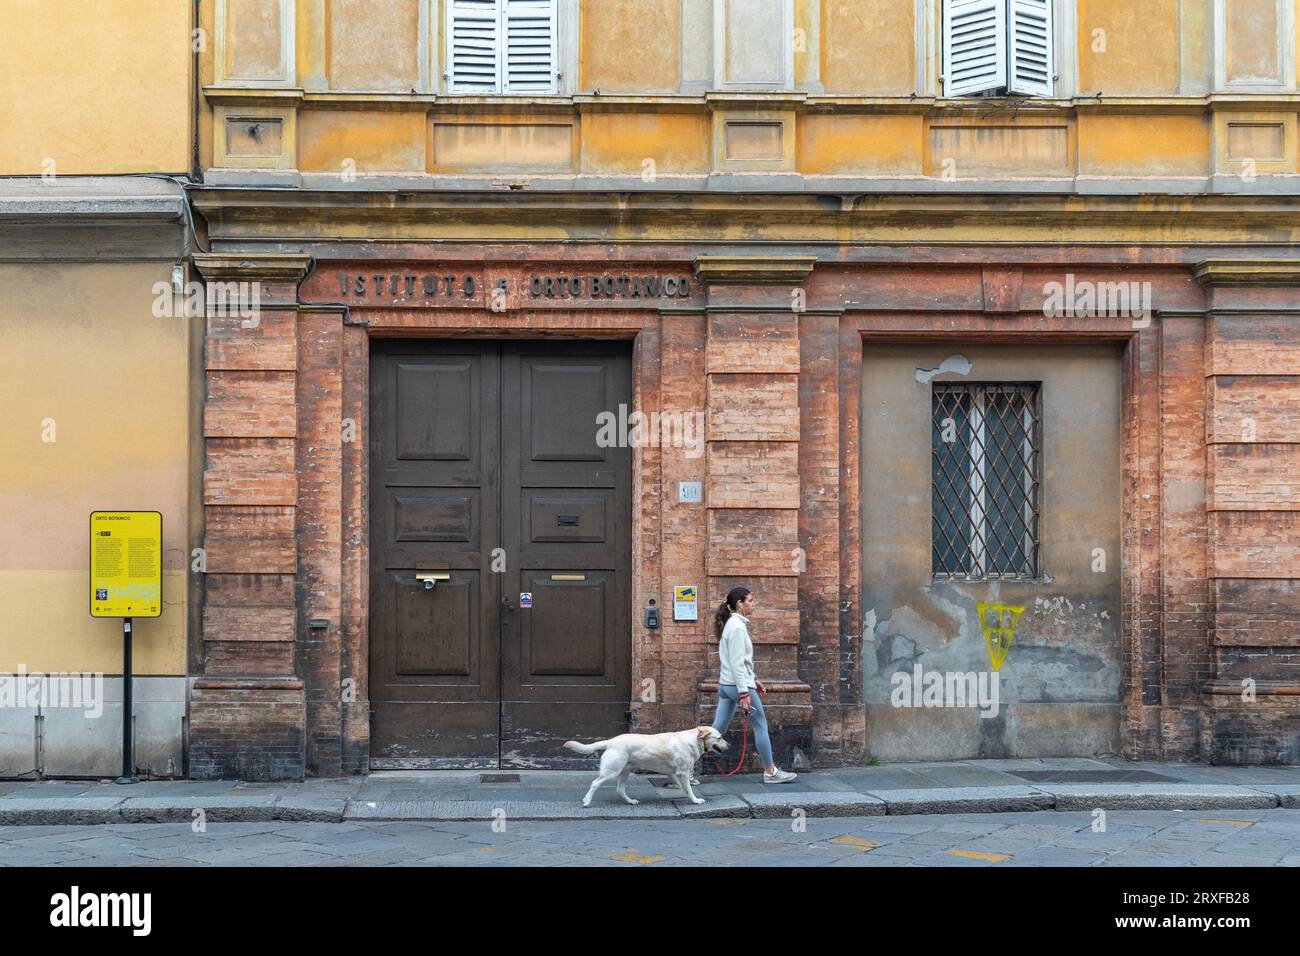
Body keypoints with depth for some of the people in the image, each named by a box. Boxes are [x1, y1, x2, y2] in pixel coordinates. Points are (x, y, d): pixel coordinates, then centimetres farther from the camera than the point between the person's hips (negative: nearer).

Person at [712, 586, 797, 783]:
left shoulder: (733, 624, 14)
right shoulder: (737, 627, -16)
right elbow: (737, 663, -20)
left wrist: (752, 680, 25)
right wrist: (744, 693, -21)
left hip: (726, 685, 10)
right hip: (738, 685, -10)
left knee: (717, 729, 8)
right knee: (760, 726, 4)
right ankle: (770, 772, 12)